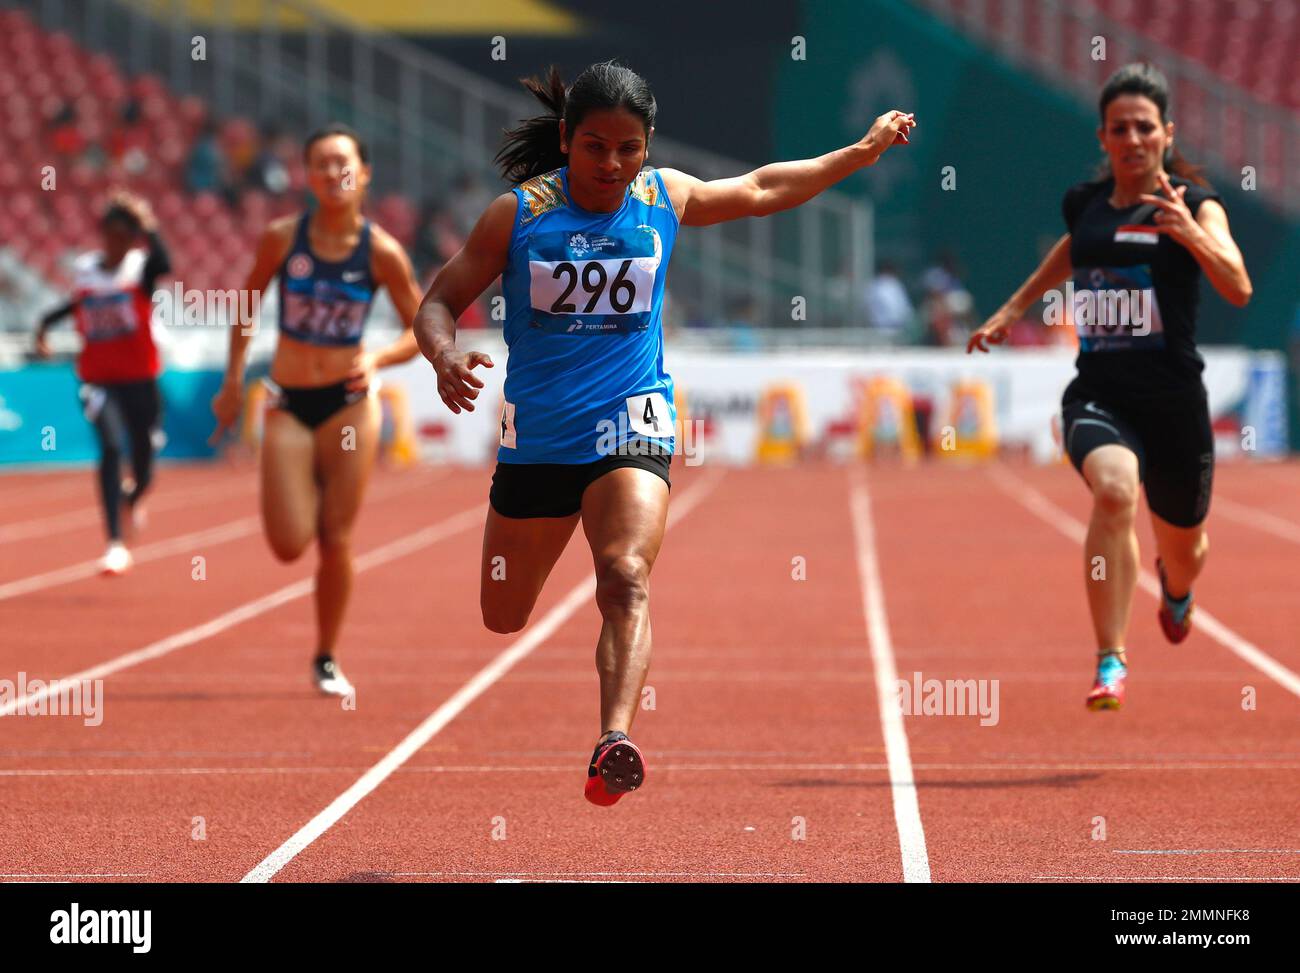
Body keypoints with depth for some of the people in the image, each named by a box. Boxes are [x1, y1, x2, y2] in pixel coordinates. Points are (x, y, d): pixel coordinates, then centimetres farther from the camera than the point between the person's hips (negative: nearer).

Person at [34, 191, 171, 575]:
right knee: (110, 448, -21)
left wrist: (149, 229, -39)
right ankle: (115, 543, -22)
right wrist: (46, 323, 15)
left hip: (140, 378, -1)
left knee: (142, 463, 7)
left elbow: (164, 265, -33)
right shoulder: (83, 269, 3)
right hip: (97, 377, 1)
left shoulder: (142, 267, -7)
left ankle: (132, 500, 47)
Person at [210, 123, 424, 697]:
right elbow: (247, 300, 9)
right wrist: (233, 381, 7)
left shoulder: (382, 252, -8)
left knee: (335, 541, -2)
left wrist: (378, 359, -17)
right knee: (289, 546, -7)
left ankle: (327, 659, 16)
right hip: (288, 406, 1)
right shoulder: (282, 238, -6)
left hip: (349, 405, -1)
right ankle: (308, 496, 31)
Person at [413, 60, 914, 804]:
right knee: (501, 620, 8)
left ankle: (616, 738, -43)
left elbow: (762, 190, 21)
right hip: (536, 435, 1)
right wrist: (445, 356, -21)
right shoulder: (519, 213, -4)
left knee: (626, 576, -26)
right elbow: (440, 302, 1)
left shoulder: (667, 198, 3)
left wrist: (863, 152, 23)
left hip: (629, 428, -1)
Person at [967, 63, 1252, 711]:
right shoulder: (1085, 204, 7)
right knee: (1114, 488, -32)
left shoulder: (1195, 205, -5)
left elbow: (1238, 289, -21)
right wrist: (1012, 309, 31)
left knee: (1182, 548, 18)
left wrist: (1189, 230, -35)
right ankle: (1111, 664, -31)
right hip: (1098, 395, 1)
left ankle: (1176, 588, 60)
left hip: (1173, 397, -1)